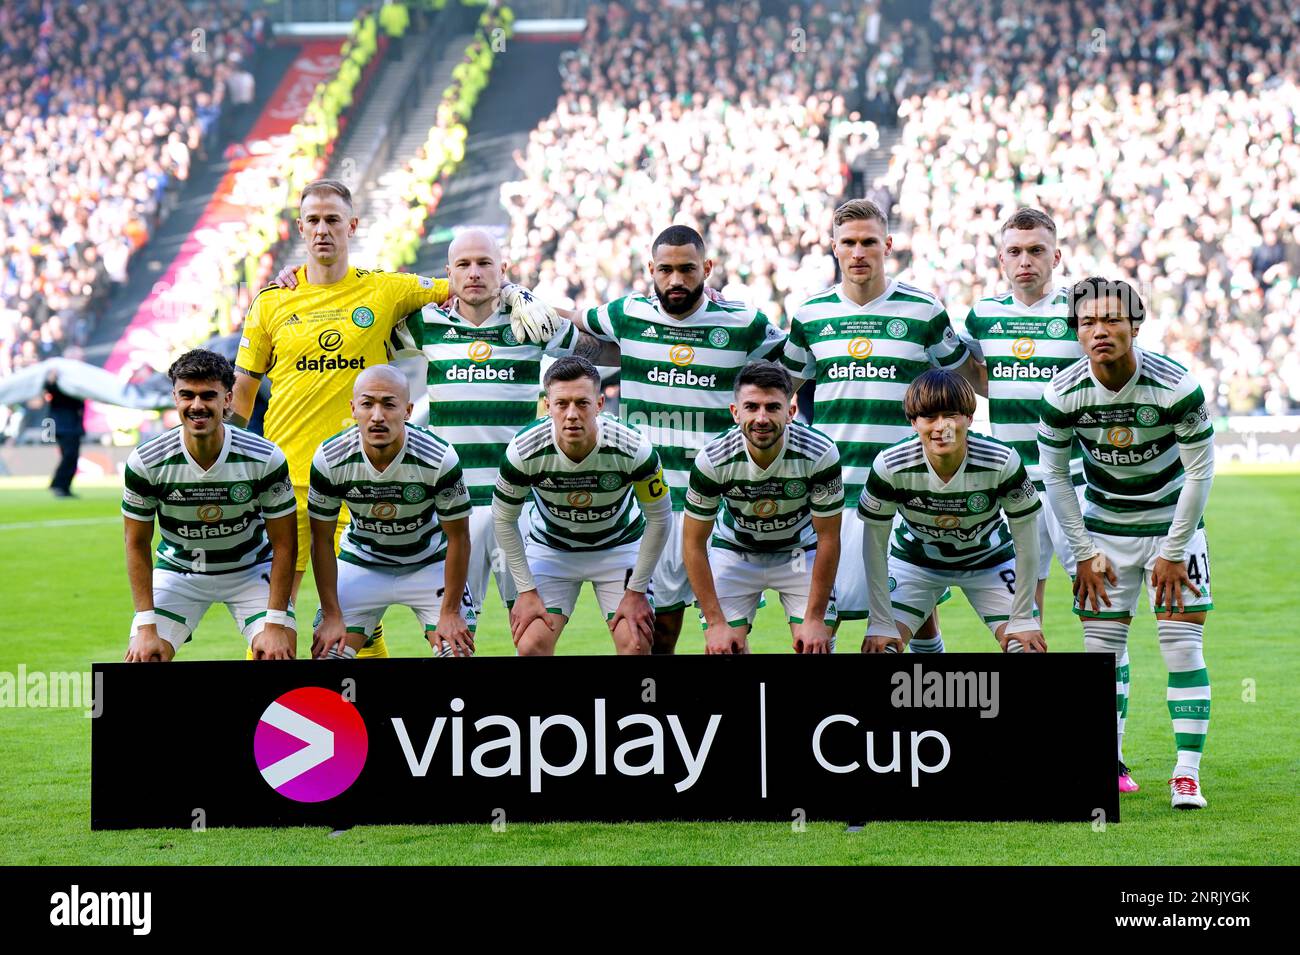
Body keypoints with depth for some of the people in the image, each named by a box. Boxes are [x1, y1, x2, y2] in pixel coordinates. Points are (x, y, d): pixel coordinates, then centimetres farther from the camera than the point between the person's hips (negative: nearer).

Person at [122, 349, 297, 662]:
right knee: (141, 659, -16)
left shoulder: (266, 459, -22)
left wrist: (275, 625, -19)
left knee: (278, 658, -21)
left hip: (251, 569, -1)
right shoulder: (145, 461, -20)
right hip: (178, 570, 1)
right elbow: (137, 544, -9)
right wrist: (146, 627, -14)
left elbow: (284, 545, -13)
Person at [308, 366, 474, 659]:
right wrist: (332, 615, -11)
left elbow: (458, 537, -15)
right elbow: (322, 540, -10)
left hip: (430, 563, -1)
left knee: (457, 650, -16)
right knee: (327, 650, -11)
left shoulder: (440, 458, -28)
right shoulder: (329, 459, -23)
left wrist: (450, 612, -14)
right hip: (361, 563, 1)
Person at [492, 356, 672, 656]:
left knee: (636, 644, -14)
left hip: (620, 546, 0)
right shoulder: (524, 451, -28)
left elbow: (658, 518, -13)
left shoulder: (634, 449, -30)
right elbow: (504, 519, -10)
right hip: (550, 548, 0)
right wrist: (526, 590, -10)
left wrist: (636, 591, -11)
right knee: (531, 645, -13)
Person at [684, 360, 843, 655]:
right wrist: (716, 623, -19)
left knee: (816, 646, -13)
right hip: (734, 550, 0)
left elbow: (828, 538, -18)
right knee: (722, 647, -13)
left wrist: (814, 619, -19)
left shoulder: (821, 455, -28)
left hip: (800, 550, 0)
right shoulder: (712, 460, -27)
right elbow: (693, 542, -16)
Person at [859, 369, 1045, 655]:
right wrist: (882, 623, -15)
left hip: (990, 559, 0)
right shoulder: (890, 466, -29)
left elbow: (1026, 542, -18)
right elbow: (875, 545, -16)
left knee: (1026, 646, -11)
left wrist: (1022, 619, -15)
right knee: (879, 646, -13)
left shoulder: (1002, 462, -30)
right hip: (914, 561, 0)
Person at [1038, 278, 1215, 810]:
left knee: (1183, 647, -8)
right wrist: (1084, 553, -4)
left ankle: (1187, 773, -5)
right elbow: (1054, 474, -3)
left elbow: (1200, 472, -13)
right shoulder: (1063, 395, -17)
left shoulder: (1177, 388, -23)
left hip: (1172, 522, -2)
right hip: (1104, 525, 2)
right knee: (1100, 649, -1)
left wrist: (1173, 553, -12)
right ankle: (1107, 763, 12)